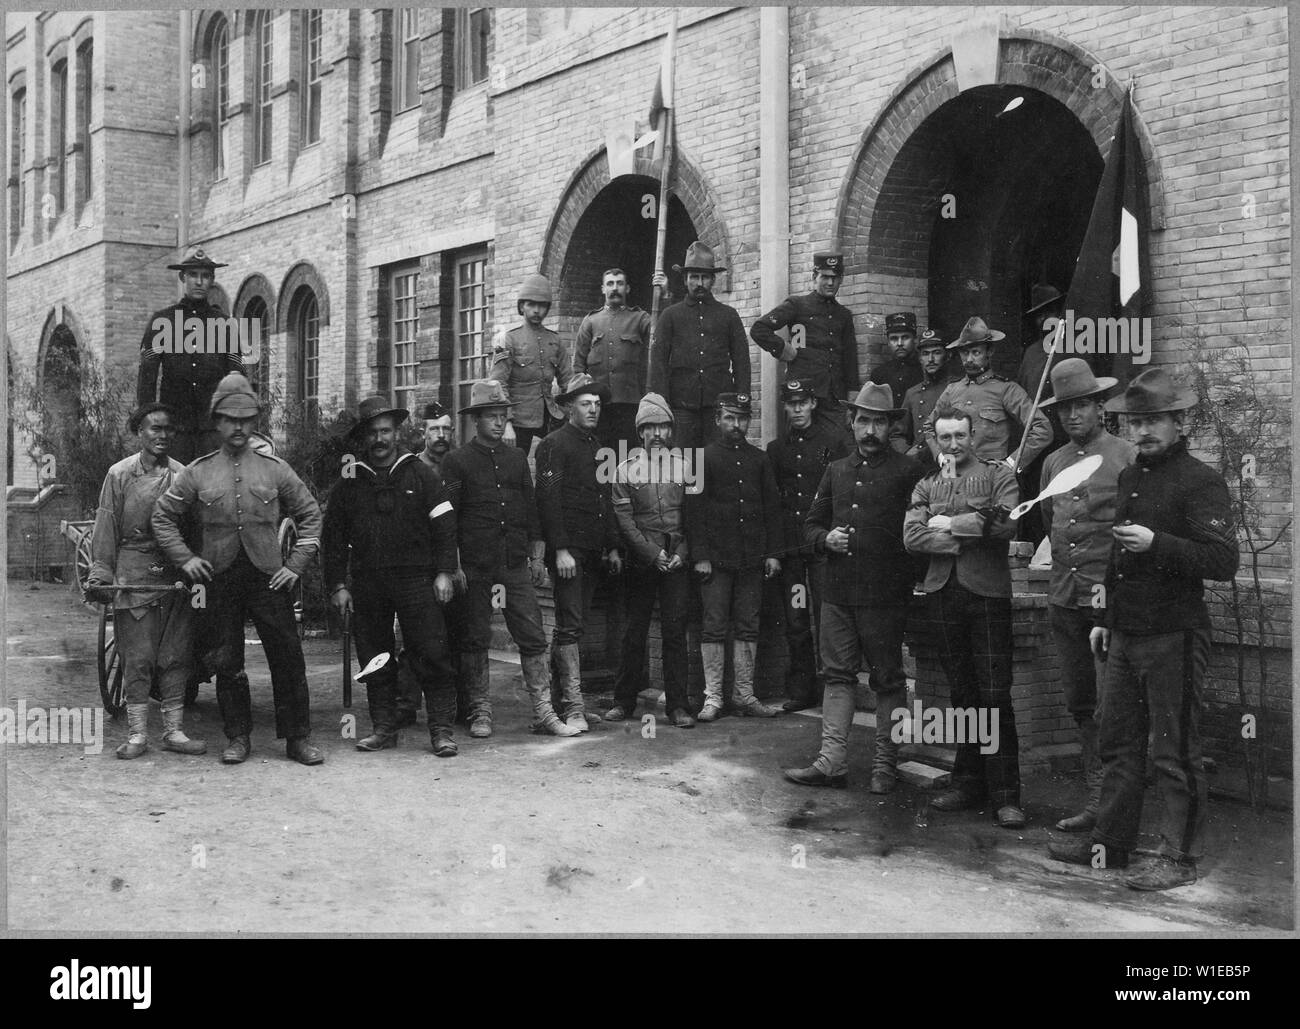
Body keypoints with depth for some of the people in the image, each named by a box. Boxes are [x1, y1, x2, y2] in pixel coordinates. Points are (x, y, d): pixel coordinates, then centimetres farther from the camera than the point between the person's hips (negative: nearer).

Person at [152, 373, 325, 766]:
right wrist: (184, 558, 2)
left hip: (268, 577, 0)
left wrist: (296, 564, 2)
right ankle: (238, 737, 17)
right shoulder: (198, 473, 5)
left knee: (288, 657, -1)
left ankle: (298, 737, 8)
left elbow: (310, 515, 9)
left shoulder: (275, 469, 4)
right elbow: (163, 516, 12)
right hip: (220, 578, 1)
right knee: (227, 662, 6)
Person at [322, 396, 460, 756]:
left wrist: (444, 572, -4)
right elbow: (332, 538, 11)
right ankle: (383, 728, 18)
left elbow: (444, 525, 3)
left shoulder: (420, 474, 5)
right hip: (366, 583, 2)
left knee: (432, 654, -7)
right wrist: (337, 585, 5)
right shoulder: (348, 483, 8)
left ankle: (442, 730, -3)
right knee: (374, 659, 7)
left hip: (416, 578, -2)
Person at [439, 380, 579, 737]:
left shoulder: (517, 459, 14)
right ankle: (481, 713, 14)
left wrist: (536, 557, 10)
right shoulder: (457, 461, 1)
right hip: (474, 568, -3)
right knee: (476, 640, 4)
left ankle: (543, 712, 2)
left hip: (516, 565, 3)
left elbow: (531, 510, 16)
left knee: (533, 637, -1)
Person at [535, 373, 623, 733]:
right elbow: (548, 499, -12)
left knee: (572, 626, 11)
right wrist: (560, 550, -18)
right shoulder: (554, 445, -6)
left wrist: (612, 547, 18)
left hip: (593, 552, 8)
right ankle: (574, 706, -10)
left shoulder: (597, 447, 20)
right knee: (570, 626, -9)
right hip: (567, 550, -8)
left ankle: (558, 693, 19)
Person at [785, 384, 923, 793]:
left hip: (885, 594, -5)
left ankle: (885, 765, 11)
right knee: (838, 676, 5)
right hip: (837, 591, 5)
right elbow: (811, 522, 22)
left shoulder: (908, 471, -1)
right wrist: (825, 538, 2)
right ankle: (831, 762, 6)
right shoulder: (837, 471, 16)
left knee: (888, 679, 4)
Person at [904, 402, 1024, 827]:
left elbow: (1006, 524, -12)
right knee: (961, 693, 10)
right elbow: (911, 537, -1)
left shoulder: (998, 475, 4)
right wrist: (971, 535, -9)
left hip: (987, 592, -4)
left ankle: (1005, 795, -1)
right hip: (943, 595, 4)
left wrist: (950, 524, -6)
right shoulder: (926, 486, 15)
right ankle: (969, 783, 19)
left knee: (995, 696, -6)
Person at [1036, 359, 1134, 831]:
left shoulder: (1126, 457, -4)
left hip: (1110, 598, -6)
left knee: (1109, 708, -7)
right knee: (1079, 704, 11)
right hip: (1064, 597, 6)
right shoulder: (1053, 461, 14)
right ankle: (1097, 797, 19)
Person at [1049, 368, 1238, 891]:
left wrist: (1156, 543, -27)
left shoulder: (1201, 482, -10)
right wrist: (1106, 618, 23)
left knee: (1175, 753, -1)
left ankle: (1179, 858, 7)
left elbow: (1223, 562, -19)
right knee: (1117, 743, 14)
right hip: (1125, 633, 8)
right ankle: (1110, 842, 24)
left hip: (1173, 636, -8)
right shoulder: (1129, 477, 15)